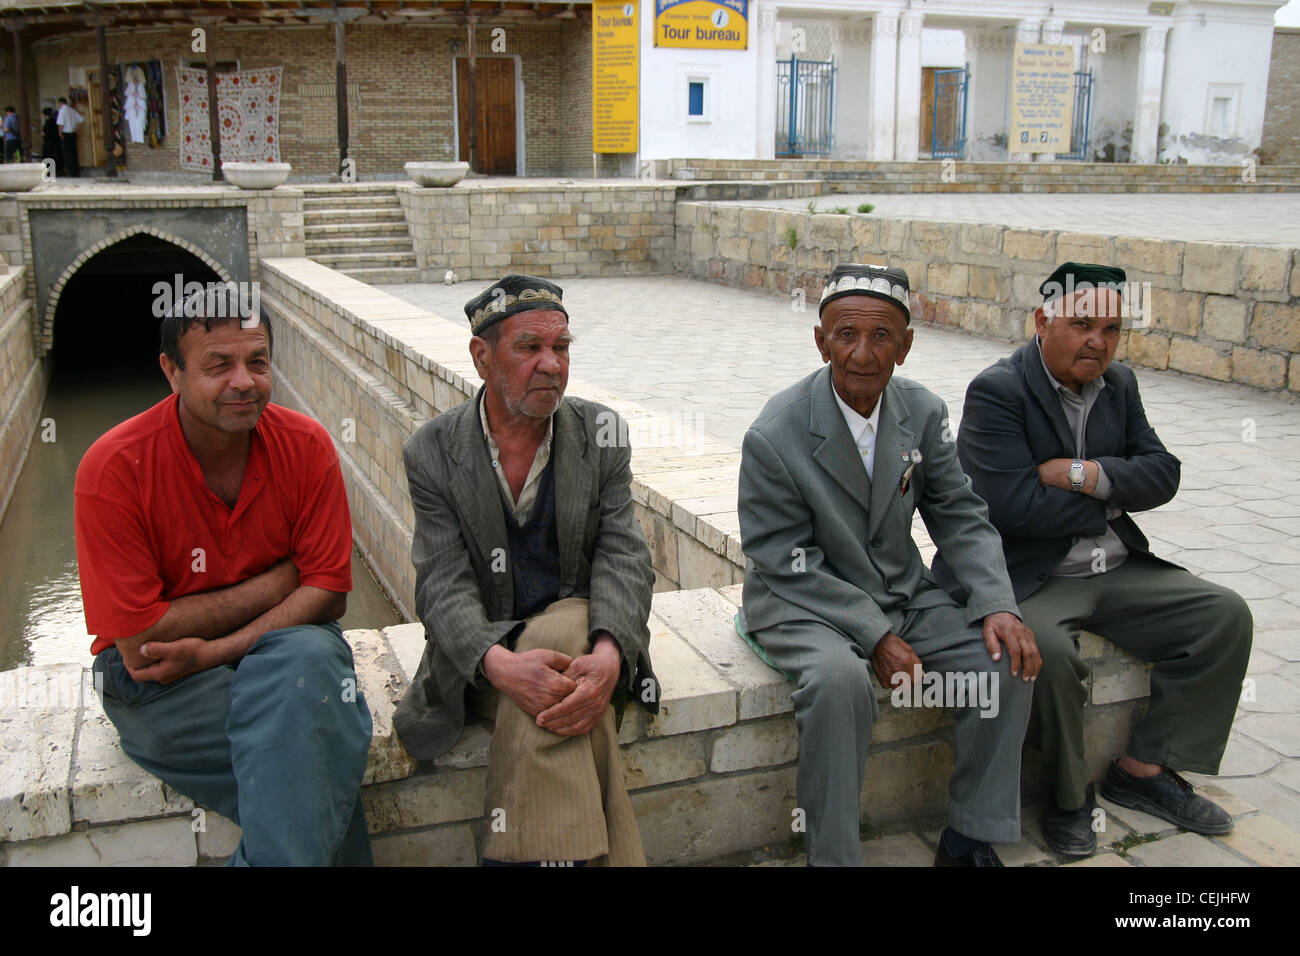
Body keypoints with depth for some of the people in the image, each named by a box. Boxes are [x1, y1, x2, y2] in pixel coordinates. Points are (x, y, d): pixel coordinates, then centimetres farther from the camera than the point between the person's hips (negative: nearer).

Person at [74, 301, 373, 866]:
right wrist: (278, 580, -13)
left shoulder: (306, 446, -7)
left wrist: (215, 651, -19)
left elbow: (328, 591, -5)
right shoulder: (113, 469, -16)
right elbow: (140, 641, -16)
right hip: (155, 676, -3)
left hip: (280, 644, 3)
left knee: (314, 657, -32)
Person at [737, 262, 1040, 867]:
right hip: (802, 601, -5)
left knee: (1007, 660, -13)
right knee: (839, 678, -35)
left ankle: (968, 840, 4)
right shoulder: (774, 437, -18)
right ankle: (831, 856, -17)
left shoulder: (924, 413, -2)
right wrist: (875, 636, -23)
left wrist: (997, 606, -15)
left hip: (902, 592, 5)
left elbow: (961, 518, 2)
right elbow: (788, 565, -16)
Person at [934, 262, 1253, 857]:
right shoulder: (997, 392, -13)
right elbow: (1017, 507, -22)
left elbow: (1162, 474, 2)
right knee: (1049, 652, -34)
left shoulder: (1119, 385, 10)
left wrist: (1089, 475, -17)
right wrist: (1113, 498, -7)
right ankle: (1070, 797, -5)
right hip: (1027, 577, -7)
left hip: (1114, 570, 8)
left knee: (1226, 616, -3)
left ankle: (1142, 770, 6)